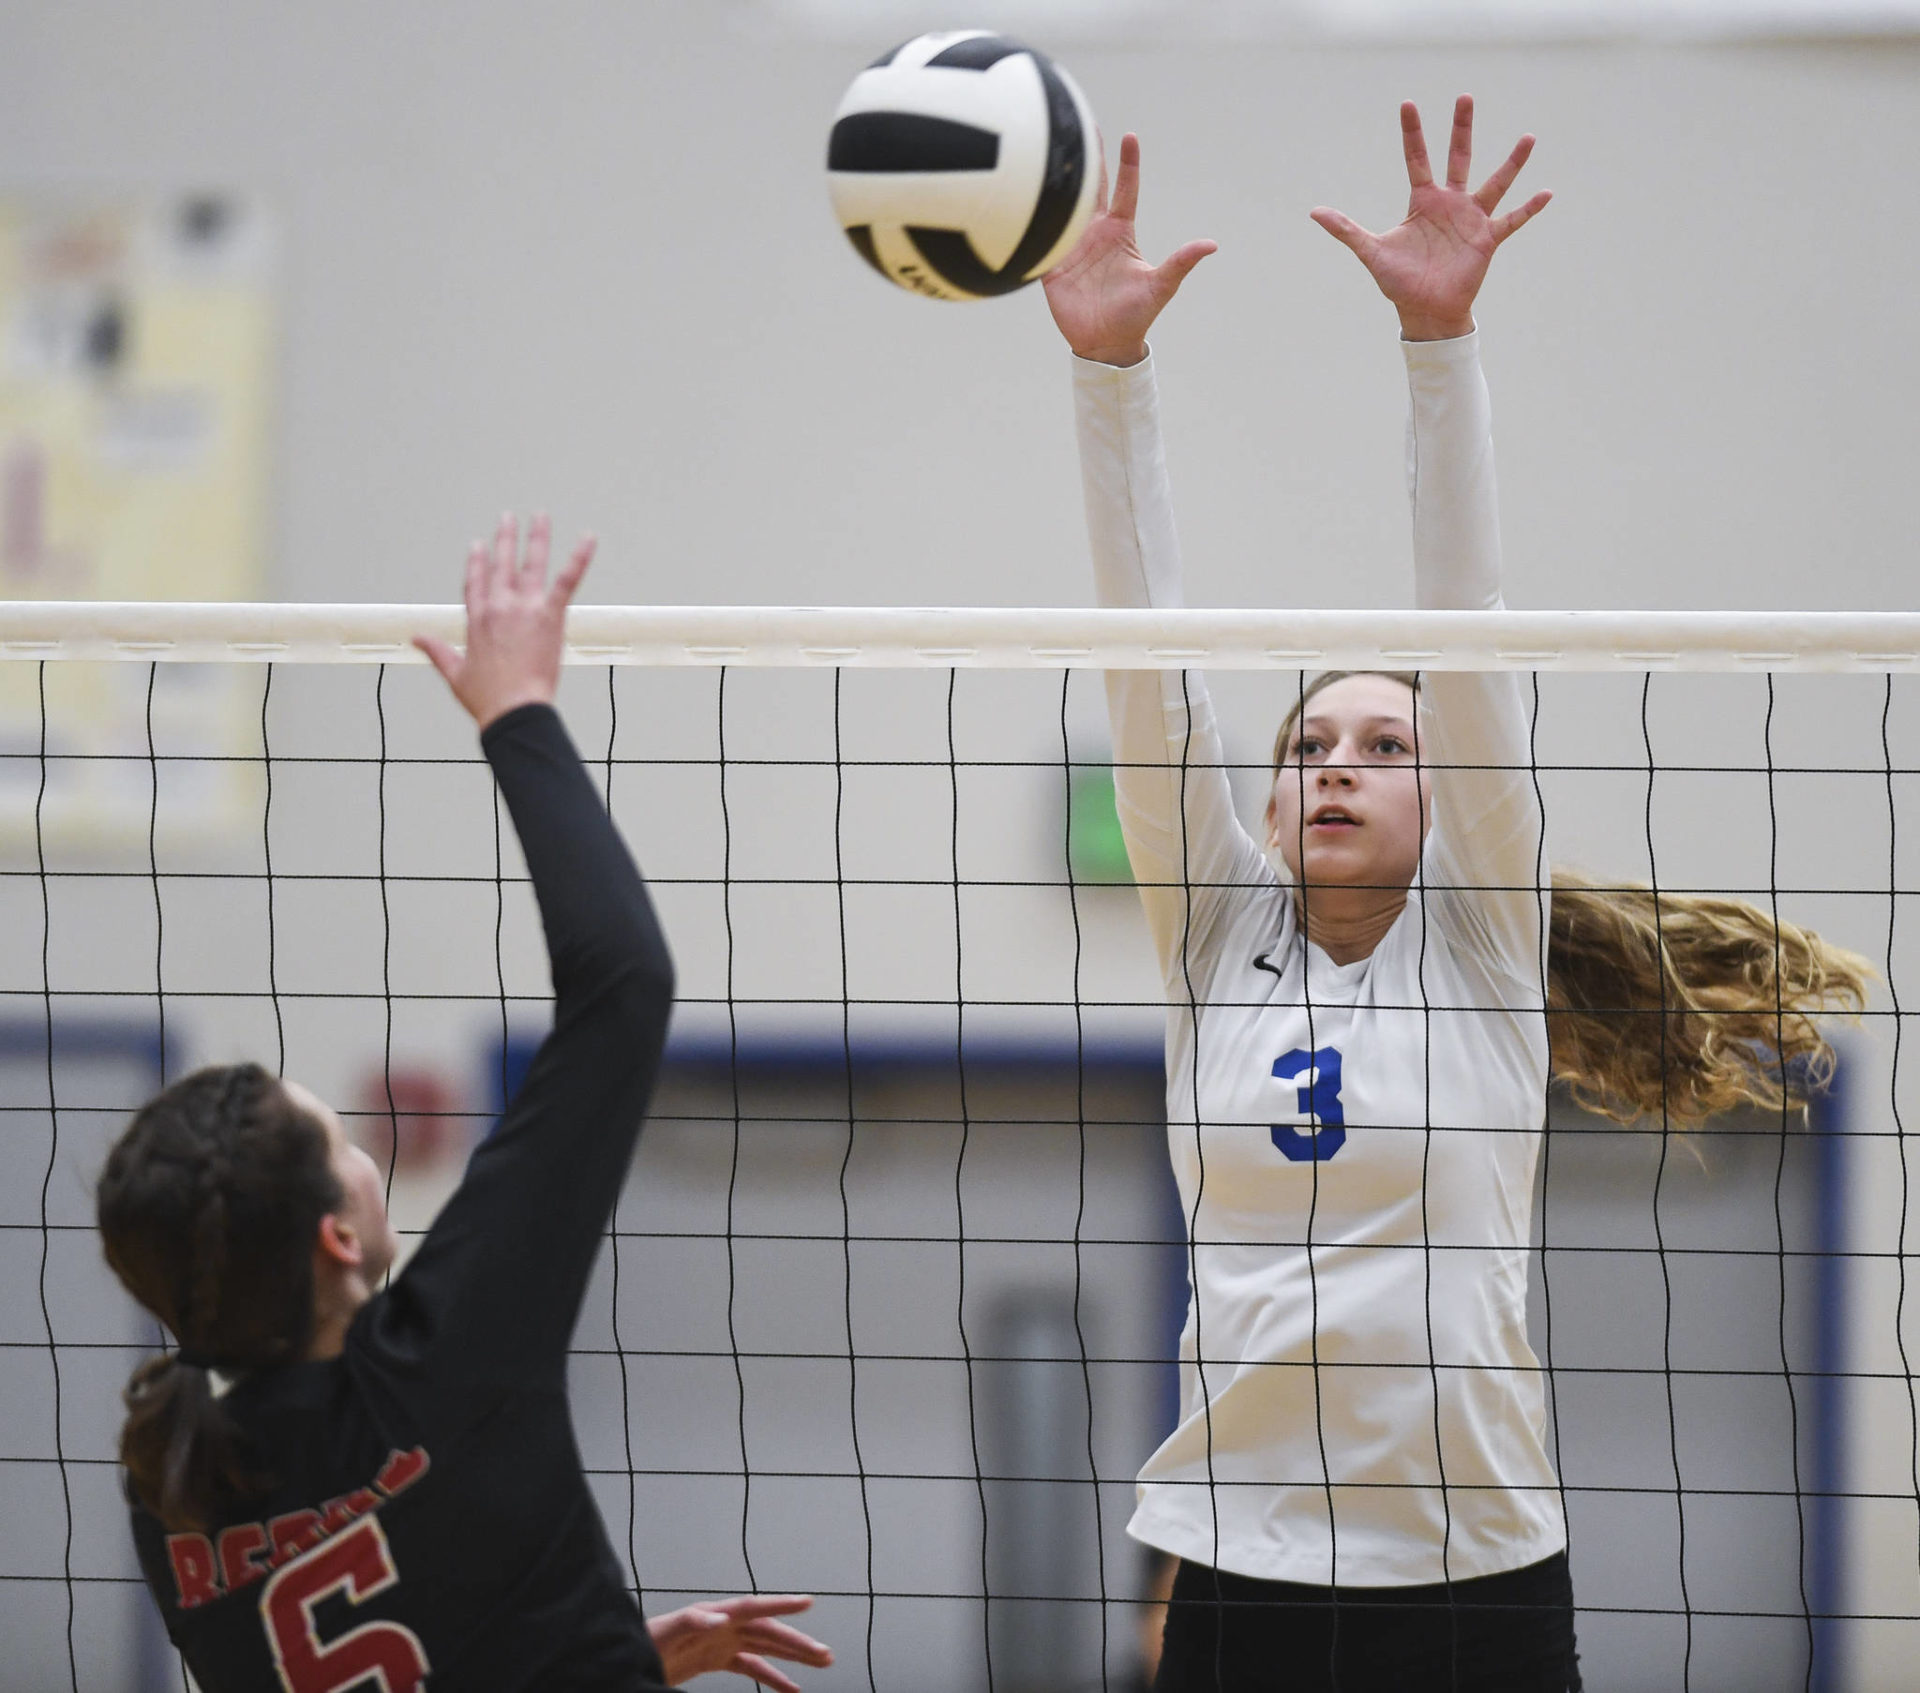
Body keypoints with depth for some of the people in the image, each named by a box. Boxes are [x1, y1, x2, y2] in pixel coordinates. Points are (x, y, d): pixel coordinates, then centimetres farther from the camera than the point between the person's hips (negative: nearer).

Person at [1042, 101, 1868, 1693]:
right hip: (1243, 1564, 2)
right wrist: (1109, 365, -6)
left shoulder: (1482, 948, 5)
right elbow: (1147, 658, 3)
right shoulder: (1219, 944, 10)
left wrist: (1443, 337, -12)